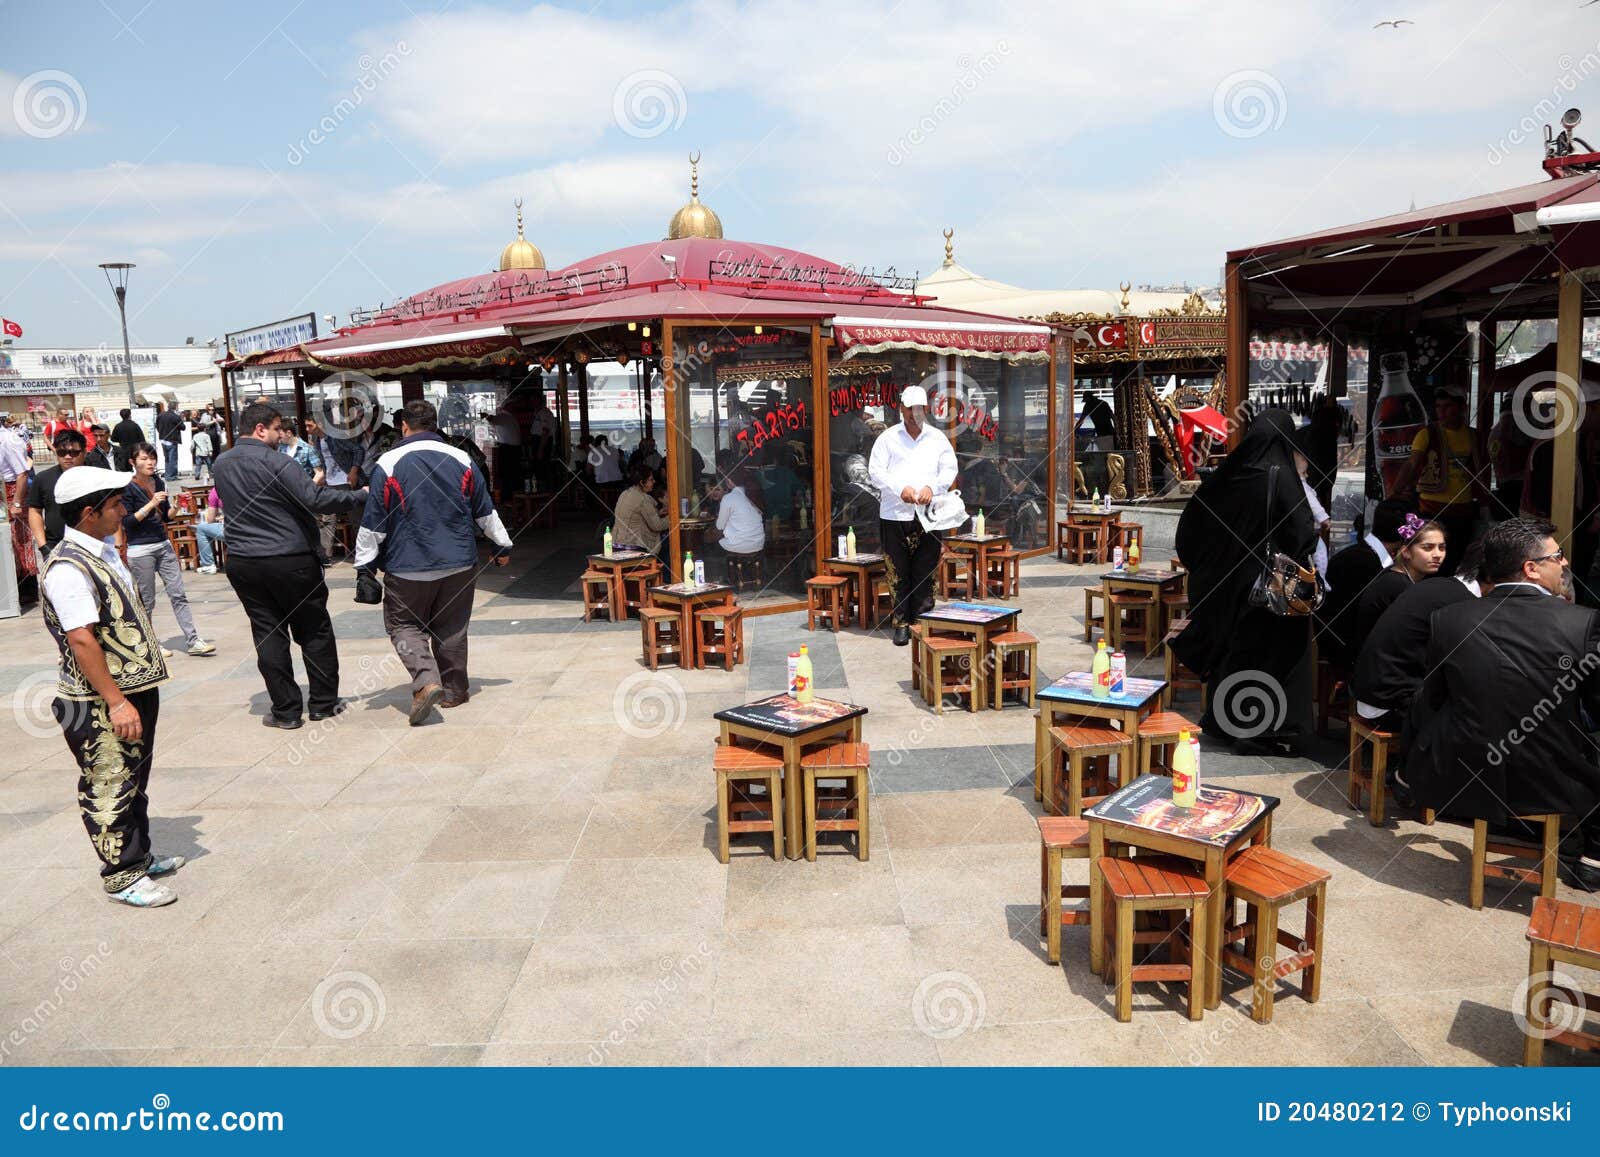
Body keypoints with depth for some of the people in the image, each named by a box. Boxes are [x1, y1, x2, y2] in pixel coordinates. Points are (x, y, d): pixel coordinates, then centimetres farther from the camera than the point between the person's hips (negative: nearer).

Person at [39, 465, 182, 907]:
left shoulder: (103, 550, 8)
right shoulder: (68, 568, -21)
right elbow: (81, 641, -25)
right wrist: (116, 703, -24)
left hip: (136, 689, 9)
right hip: (100, 705, -9)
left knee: (135, 782, 20)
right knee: (109, 789, 5)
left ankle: (140, 856, 34)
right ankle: (122, 875, 16)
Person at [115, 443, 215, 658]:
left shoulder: (159, 483, 9)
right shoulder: (128, 488, -8)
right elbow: (127, 522, -13)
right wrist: (151, 504, -20)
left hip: (163, 545, 5)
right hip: (140, 549, -5)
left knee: (178, 594, 1)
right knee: (146, 601, 4)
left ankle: (193, 641, 0)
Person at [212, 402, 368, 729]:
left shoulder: (221, 464, 9)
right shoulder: (273, 461, -14)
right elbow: (315, 500, -23)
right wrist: (360, 496, -14)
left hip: (242, 562, 6)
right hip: (290, 560, -6)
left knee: (268, 634, 8)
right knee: (314, 631, 8)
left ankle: (285, 710, 9)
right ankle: (323, 702, 15)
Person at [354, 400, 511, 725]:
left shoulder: (388, 465, -7)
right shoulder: (462, 461, 2)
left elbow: (372, 523, -5)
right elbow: (486, 512, 9)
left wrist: (364, 566, 2)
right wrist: (503, 546, 21)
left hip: (407, 568, -3)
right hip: (459, 564, 3)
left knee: (404, 625, 9)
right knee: (452, 628, 15)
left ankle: (426, 681, -11)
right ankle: (454, 689, 23)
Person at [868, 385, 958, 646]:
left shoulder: (938, 438, 12)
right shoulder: (888, 438, 6)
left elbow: (949, 470, 8)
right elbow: (876, 471, -1)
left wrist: (932, 487, -11)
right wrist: (900, 489, -15)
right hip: (895, 515, -1)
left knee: (925, 573, 2)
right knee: (898, 574, 1)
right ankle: (902, 624, 10)